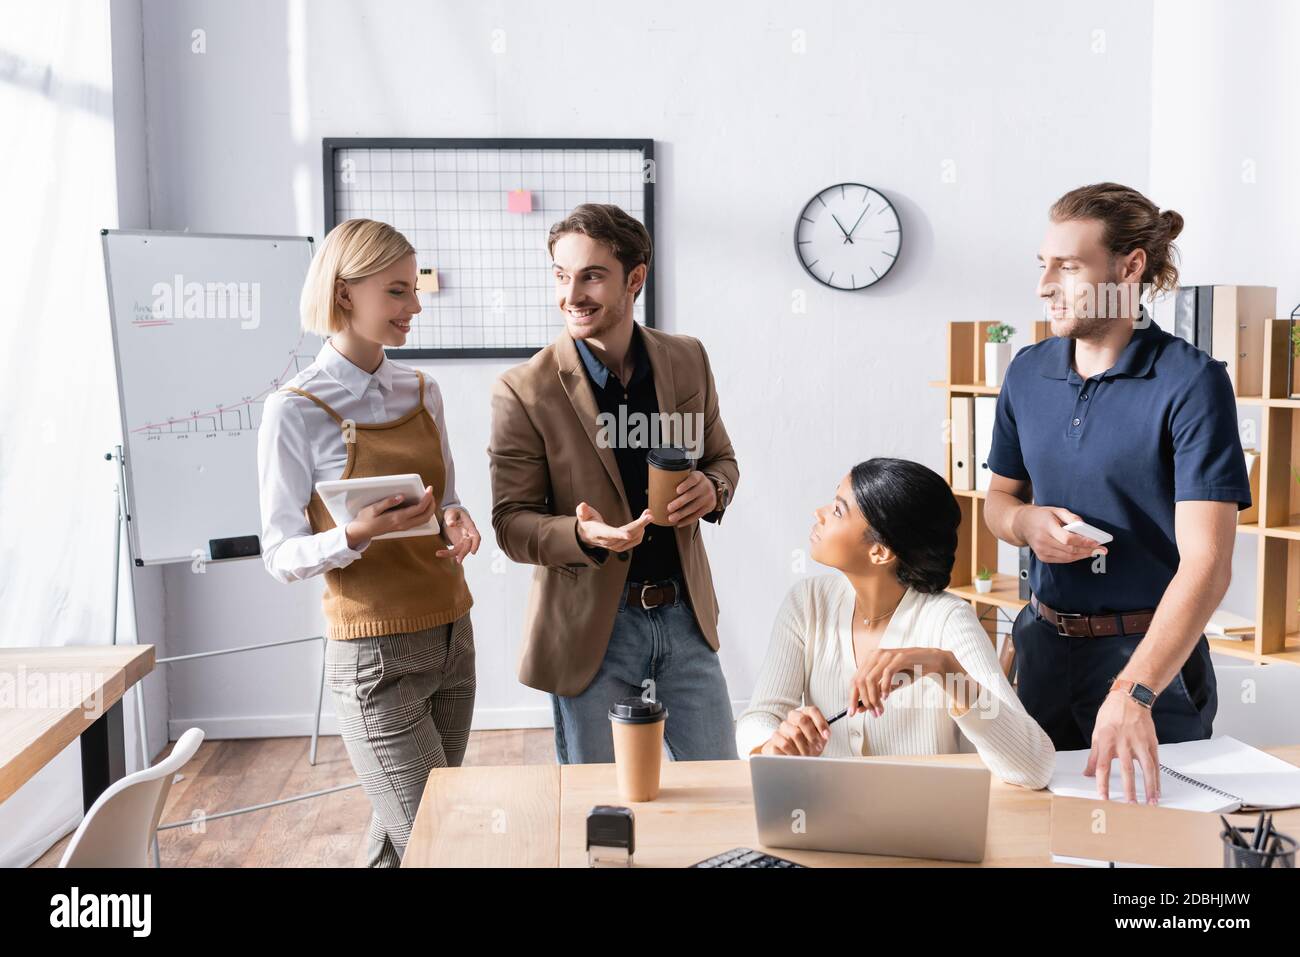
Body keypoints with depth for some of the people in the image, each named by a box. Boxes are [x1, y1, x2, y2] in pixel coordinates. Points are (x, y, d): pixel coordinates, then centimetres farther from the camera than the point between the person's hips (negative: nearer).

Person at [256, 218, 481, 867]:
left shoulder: (421, 392, 8)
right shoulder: (295, 411, -11)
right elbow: (282, 556, -8)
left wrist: (457, 521, -5)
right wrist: (358, 535, -27)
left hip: (451, 638, 6)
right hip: (375, 658, -6)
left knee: (399, 840, 14)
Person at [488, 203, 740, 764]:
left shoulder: (687, 360, 1)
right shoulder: (524, 392, -12)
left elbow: (721, 458, 14)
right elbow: (511, 522, -8)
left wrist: (712, 489, -10)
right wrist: (584, 535, -28)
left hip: (684, 613, 3)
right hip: (590, 628, -3)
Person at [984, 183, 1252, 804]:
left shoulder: (1190, 383, -16)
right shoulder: (1028, 372, 2)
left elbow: (1207, 563, -23)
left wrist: (1133, 692, -35)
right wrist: (1027, 524, -10)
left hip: (1151, 655, -5)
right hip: (1044, 640, 5)